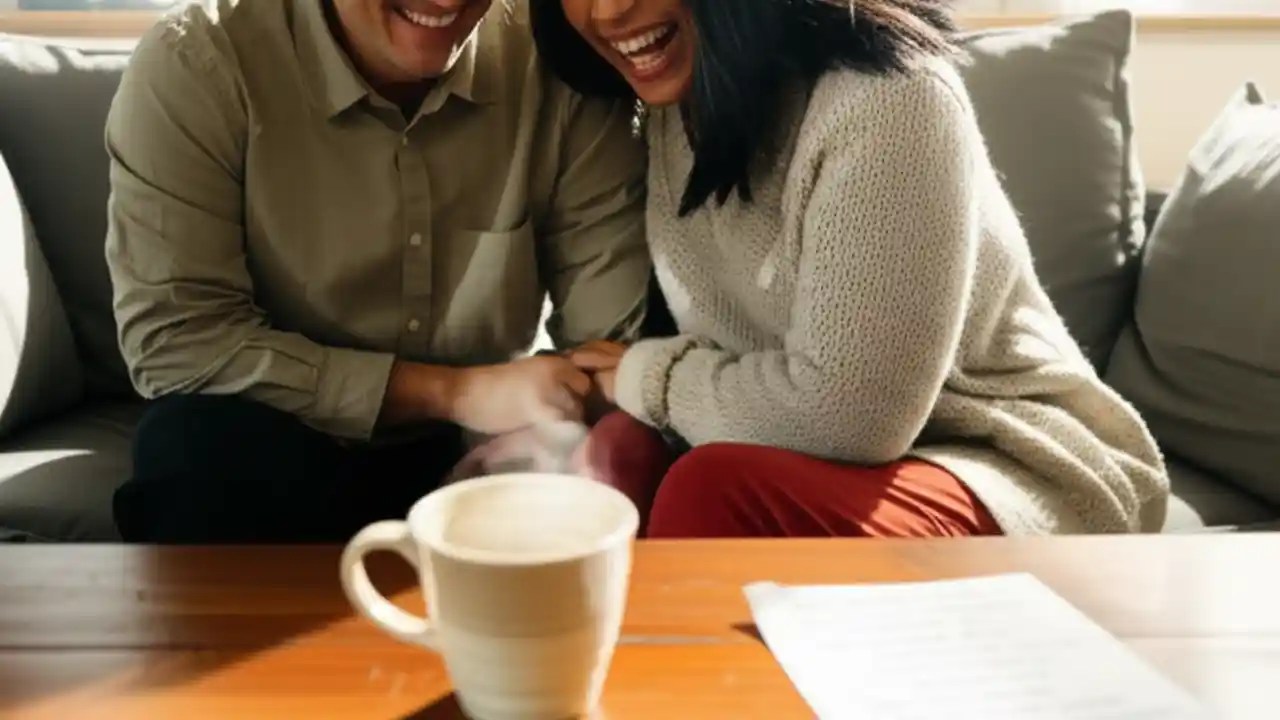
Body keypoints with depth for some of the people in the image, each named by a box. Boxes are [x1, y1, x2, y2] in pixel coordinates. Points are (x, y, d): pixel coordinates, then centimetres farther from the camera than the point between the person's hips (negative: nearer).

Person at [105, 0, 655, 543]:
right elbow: (171, 340, -19)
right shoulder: (196, 66, -15)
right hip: (271, 458, 0)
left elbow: (617, 338, -12)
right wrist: (451, 394, -23)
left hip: (482, 459, 1)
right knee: (198, 450, -32)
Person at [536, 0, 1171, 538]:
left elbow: (845, 415, -26)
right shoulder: (667, 104, 2)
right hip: (806, 462, 6)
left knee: (710, 493, -30)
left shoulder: (886, 99, -23)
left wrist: (650, 380, -12)